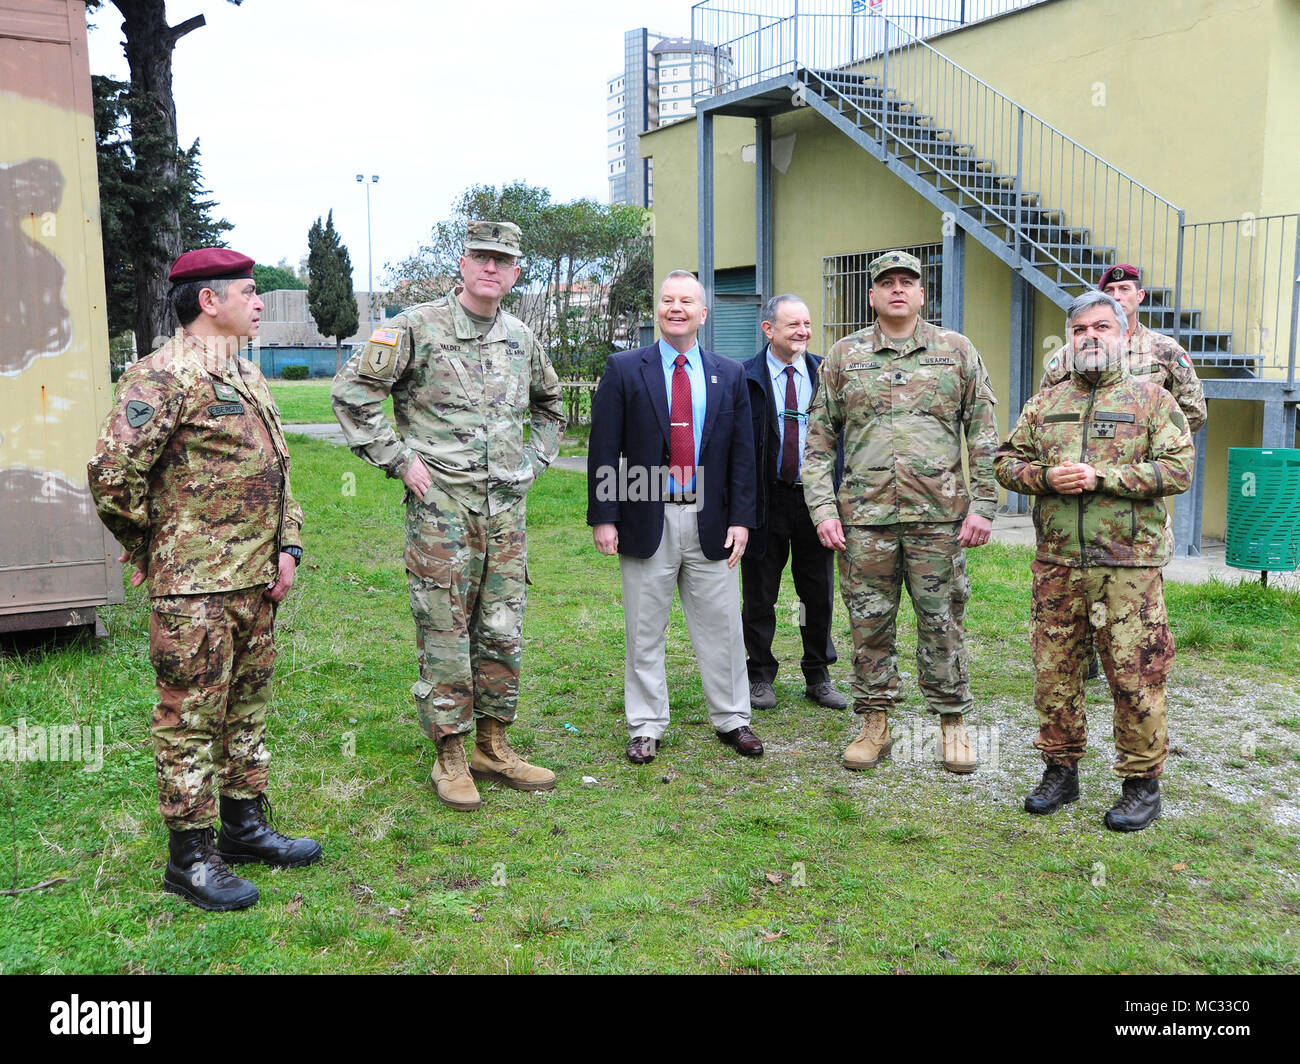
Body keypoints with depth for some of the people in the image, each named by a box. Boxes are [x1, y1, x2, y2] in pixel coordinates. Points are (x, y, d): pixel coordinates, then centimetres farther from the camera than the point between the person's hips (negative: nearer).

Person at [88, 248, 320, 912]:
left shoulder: (248, 376, 15)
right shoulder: (163, 377, -14)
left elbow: (277, 471, 21)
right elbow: (113, 473, -19)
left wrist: (289, 546, 9)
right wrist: (152, 549, -6)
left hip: (256, 581, 9)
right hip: (194, 588, -9)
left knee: (247, 706, 17)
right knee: (191, 719, 1)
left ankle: (246, 827, 31)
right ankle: (189, 858, 13)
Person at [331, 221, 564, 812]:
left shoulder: (521, 338, 12)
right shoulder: (418, 327, -6)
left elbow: (550, 404, 30)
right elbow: (351, 391, -8)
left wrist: (534, 461, 16)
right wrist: (399, 458, -10)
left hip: (506, 508, 6)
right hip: (441, 505, -5)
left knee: (503, 633, 11)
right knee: (445, 634, 0)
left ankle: (493, 748, 24)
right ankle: (450, 758, 12)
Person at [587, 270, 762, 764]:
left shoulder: (729, 375, 8)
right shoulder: (624, 369, 0)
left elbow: (742, 452, 8)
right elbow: (603, 449, -2)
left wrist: (740, 518, 0)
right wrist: (603, 518, -8)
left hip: (710, 522, 2)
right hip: (647, 520, -2)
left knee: (722, 628, 8)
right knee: (644, 631, 6)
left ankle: (732, 719, 23)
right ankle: (645, 727, 18)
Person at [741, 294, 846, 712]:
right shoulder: (745, 379, -3)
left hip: (815, 497, 3)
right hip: (765, 500, -2)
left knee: (819, 594, 11)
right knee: (760, 596, 7)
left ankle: (818, 677, 25)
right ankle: (760, 677, 22)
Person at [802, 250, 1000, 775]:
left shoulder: (957, 351, 7)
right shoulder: (844, 356, 9)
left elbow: (984, 434, 6)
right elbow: (818, 439, 8)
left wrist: (982, 505, -2)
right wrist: (823, 509, -1)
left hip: (939, 515, -1)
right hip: (864, 516, 1)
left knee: (942, 622, 5)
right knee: (869, 623, 6)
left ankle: (953, 724, 19)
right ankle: (874, 724, 20)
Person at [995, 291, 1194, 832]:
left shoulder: (1151, 399, 3)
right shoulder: (1044, 403, 14)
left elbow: (1178, 468, -6)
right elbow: (1007, 461, 13)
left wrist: (1100, 476, -15)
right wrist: (1046, 477, -8)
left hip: (1128, 564, -4)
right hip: (1056, 563, 4)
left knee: (1135, 675, -1)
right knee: (1053, 670, 8)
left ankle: (1142, 782, 13)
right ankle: (1061, 769, 24)